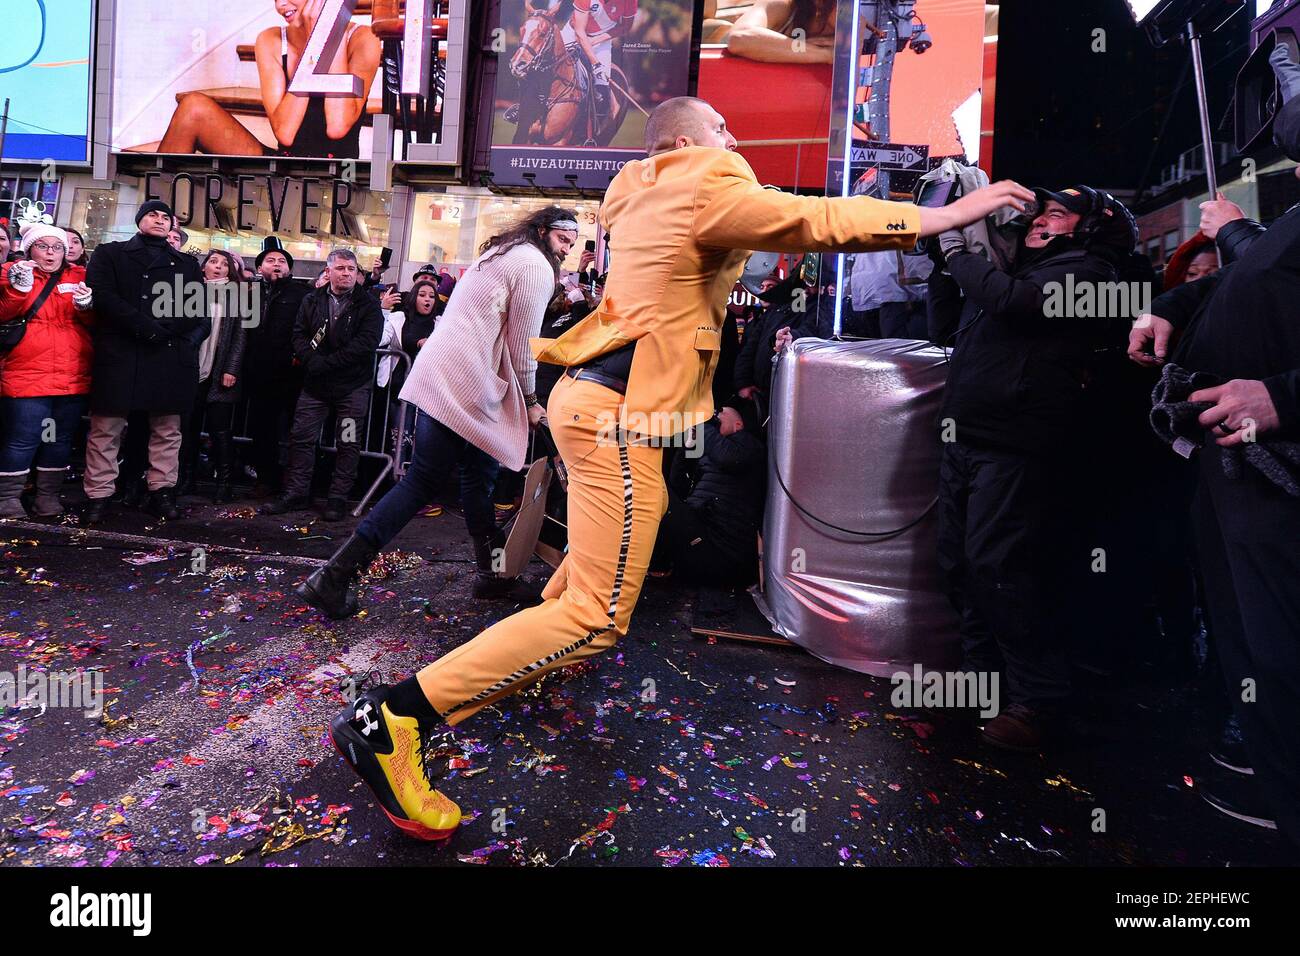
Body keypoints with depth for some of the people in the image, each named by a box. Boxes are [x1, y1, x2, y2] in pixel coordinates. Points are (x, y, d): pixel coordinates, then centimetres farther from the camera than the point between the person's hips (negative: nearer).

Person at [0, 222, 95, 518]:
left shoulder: (79, 277, 13)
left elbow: (98, 322, 8)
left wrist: (87, 306, -12)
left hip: (73, 378, 3)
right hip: (27, 375, -2)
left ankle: (48, 495, 20)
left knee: (61, 438, 9)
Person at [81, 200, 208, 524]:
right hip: (120, 353, -1)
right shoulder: (109, 254, 15)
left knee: (167, 430, 4)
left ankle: (162, 492, 11)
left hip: (171, 357, 2)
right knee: (106, 429, -1)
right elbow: (101, 294, -1)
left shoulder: (187, 264, 19)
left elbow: (196, 308, 6)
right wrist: (143, 326, -14)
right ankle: (98, 495, 4)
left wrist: (159, 328, -10)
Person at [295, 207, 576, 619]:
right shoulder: (536, 266, -6)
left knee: (480, 474, 14)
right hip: (462, 385, -11)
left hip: (445, 375, 11)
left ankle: (491, 574, 23)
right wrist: (530, 400, 4)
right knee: (423, 482, -7)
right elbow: (522, 345, -8)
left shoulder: (501, 252, 24)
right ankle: (334, 578, -5)